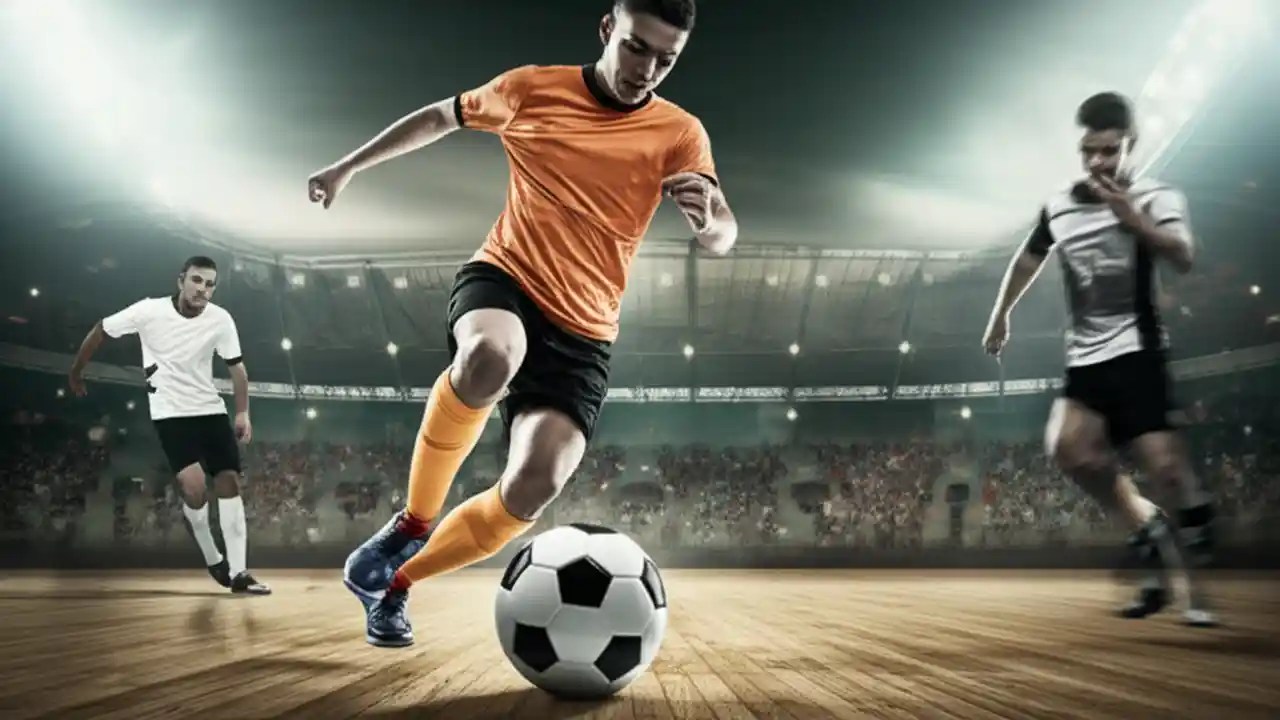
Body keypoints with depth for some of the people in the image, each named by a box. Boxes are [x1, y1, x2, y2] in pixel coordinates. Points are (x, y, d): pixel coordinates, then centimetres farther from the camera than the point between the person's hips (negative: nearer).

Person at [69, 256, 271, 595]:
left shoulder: (221, 319, -8)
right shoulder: (148, 311, -15)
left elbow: (236, 366, 3)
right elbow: (100, 331, 0)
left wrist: (243, 413, -4)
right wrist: (76, 372, 10)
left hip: (211, 409, 4)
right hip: (170, 412, -3)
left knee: (229, 482, -3)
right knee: (193, 485, -19)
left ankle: (238, 573, 2)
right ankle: (213, 560, 5)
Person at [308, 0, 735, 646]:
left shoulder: (679, 133, -1)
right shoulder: (532, 89, 1)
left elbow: (722, 238, -14)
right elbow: (440, 117, 18)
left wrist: (707, 216, -38)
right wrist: (348, 166, 22)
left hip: (582, 333, 1)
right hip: (502, 277, -1)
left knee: (536, 485, -19)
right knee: (490, 357, -40)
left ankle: (398, 581, 5)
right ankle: (414, 523, -17)